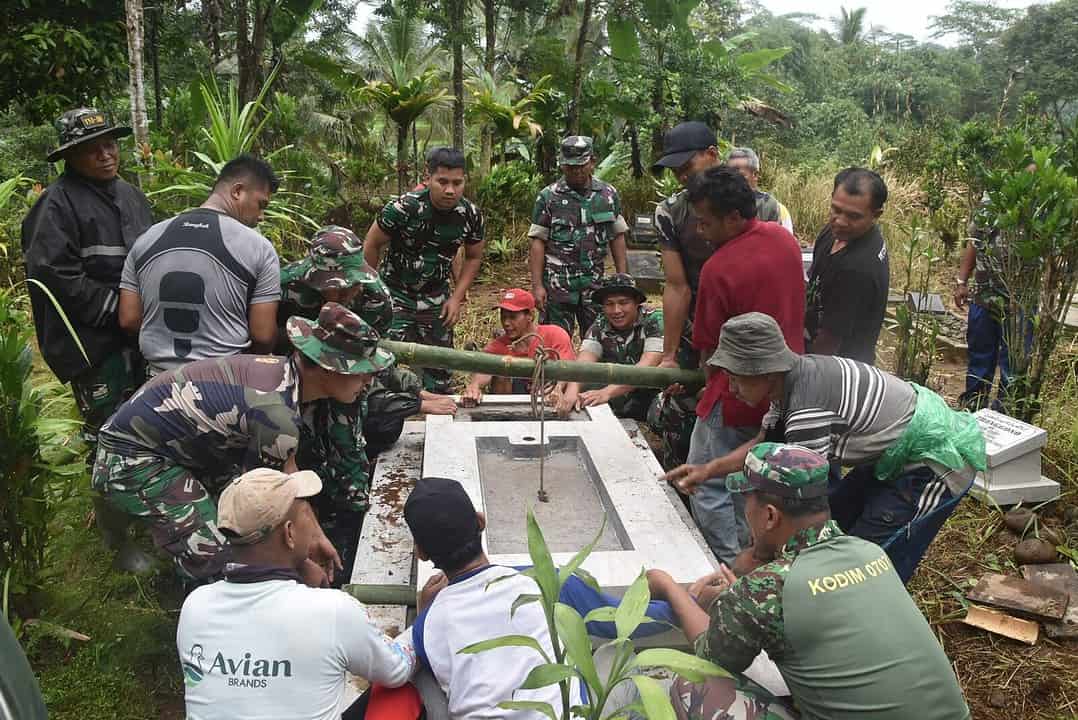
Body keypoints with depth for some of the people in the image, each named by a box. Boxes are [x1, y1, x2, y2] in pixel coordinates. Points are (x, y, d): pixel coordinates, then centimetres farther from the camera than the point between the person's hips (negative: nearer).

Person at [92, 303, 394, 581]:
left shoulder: (289, 373, -8)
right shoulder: (276, 412, -33)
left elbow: (289, 472, 5)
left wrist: (316, 536, 11)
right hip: (130, 457, -9)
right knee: (217, 562, -15)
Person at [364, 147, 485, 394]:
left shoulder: (470, 215, -10)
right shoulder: (403, 207, -22)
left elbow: (474, 257, 6)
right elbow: (371, 245, -10)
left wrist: (456, 298, -3)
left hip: (436, 298, 4)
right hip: (396, 295, -3)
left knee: (440, 365, 10)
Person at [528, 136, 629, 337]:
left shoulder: (608, 195, 8)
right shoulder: (548, 196, 0)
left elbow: (618, 239, 10)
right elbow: (538, 243, -2)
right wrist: (537, 286, -8)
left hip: (595, 282, 2)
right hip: (557, 282, -2)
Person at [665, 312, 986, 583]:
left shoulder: (807, 411, -32)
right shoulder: (793, 377, -5)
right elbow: (765, 442, 9)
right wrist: (709, 469, -1)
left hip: (940, 460, -10)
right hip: (901, 453, 10)